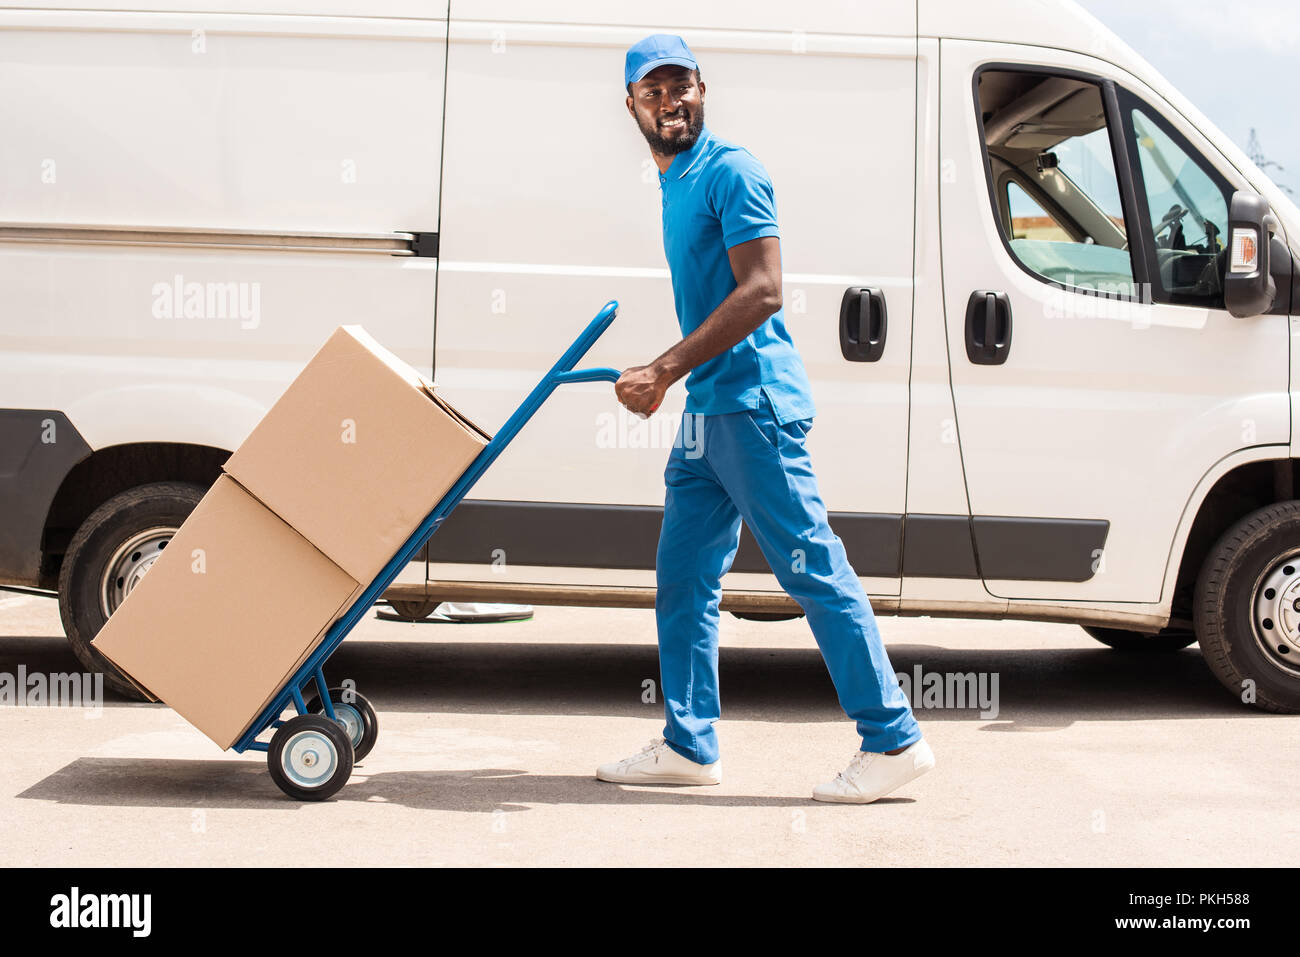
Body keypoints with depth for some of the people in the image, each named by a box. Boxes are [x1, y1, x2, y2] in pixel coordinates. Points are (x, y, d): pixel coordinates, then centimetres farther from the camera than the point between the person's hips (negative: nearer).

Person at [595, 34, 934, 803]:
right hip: (707, 409, 10)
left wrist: (663, 371, -20)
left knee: (815, 571, -7)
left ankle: (894, 740, -2)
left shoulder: (730, 171, -10)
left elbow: (761, 293, -19)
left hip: (754, 401, -10)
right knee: (683, 580, 10)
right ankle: (689, 747, 17)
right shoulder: (675, 183, 19)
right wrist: (664, 380, 21)